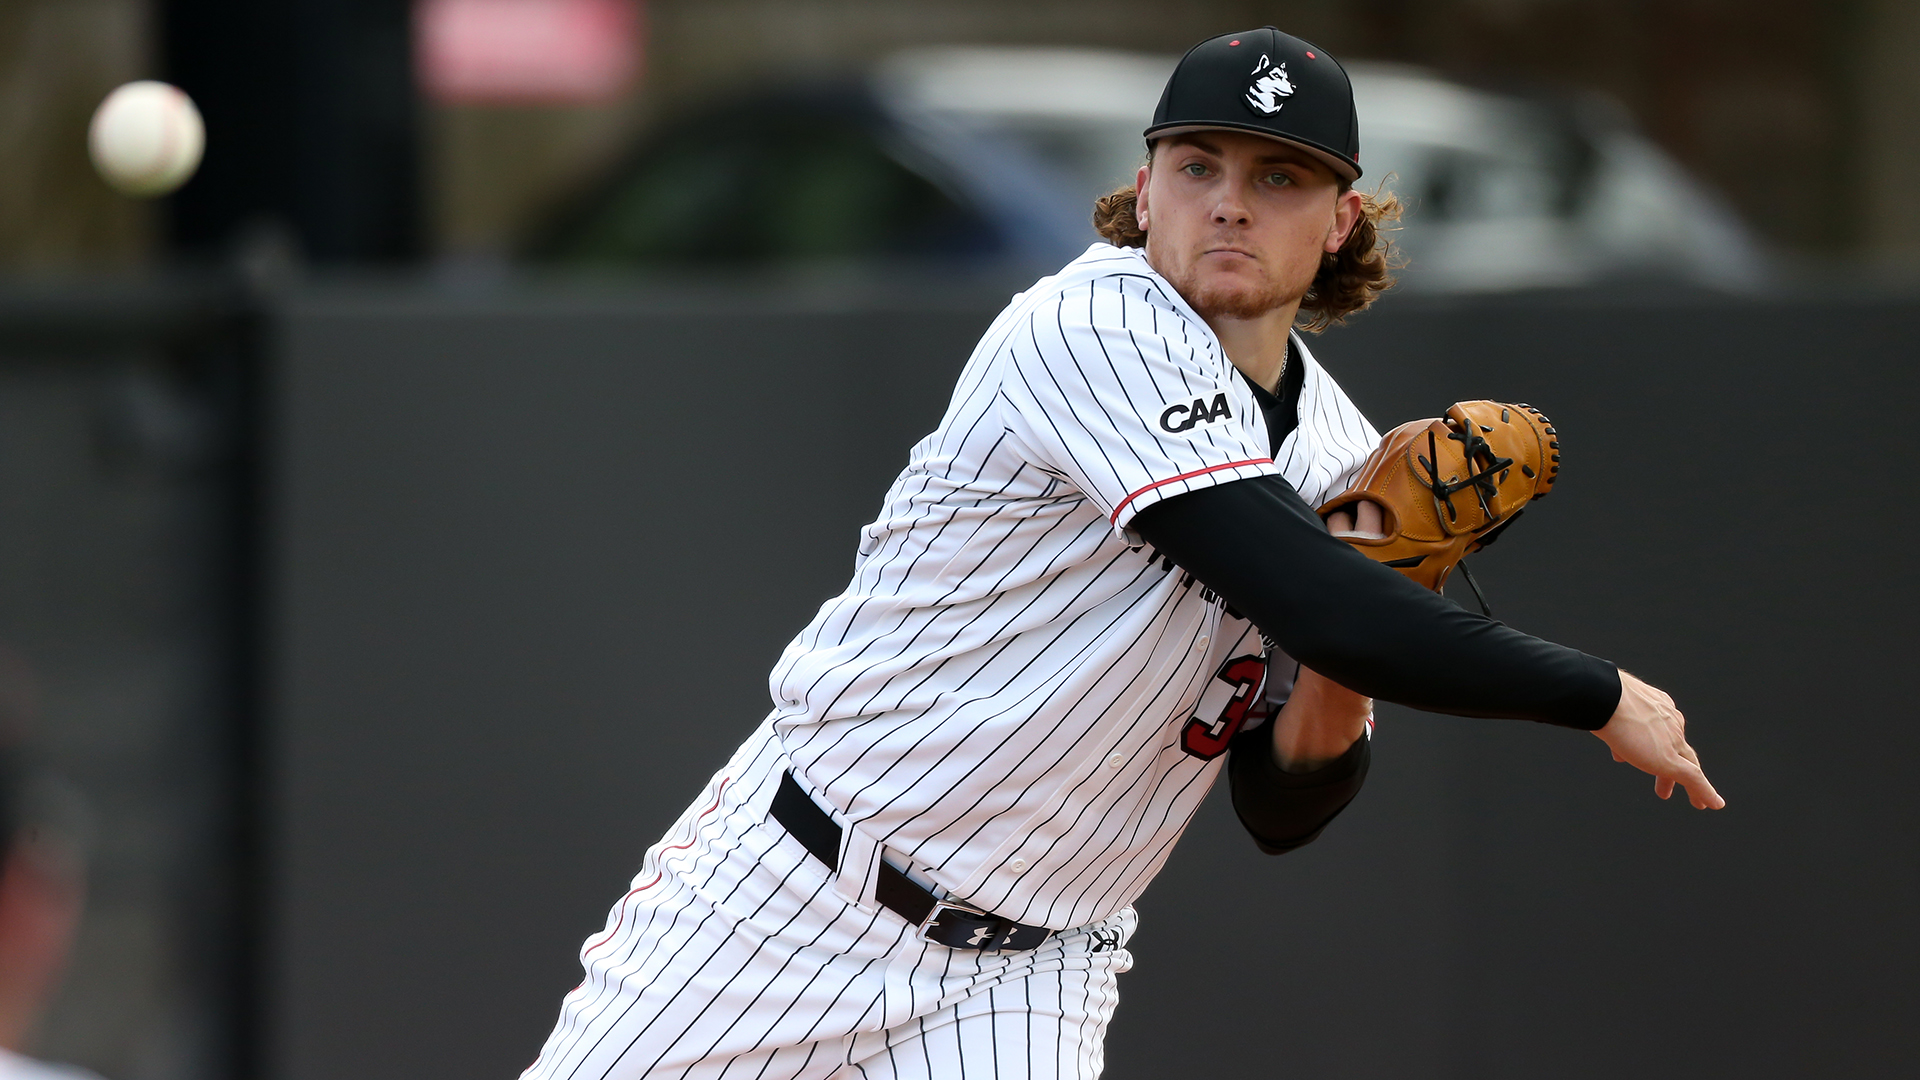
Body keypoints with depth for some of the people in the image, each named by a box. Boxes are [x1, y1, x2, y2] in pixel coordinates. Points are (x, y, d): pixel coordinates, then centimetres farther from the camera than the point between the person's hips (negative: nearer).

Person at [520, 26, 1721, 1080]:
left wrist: (1324, 731, -13)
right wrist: (1600, 695, -20)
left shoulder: (1341, 460, 4)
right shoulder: (1094, 329, -18)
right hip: (803, 886, -5)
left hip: (1026, 975, 5)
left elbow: (1280, 815, 10)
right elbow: (1315, 601, -28)